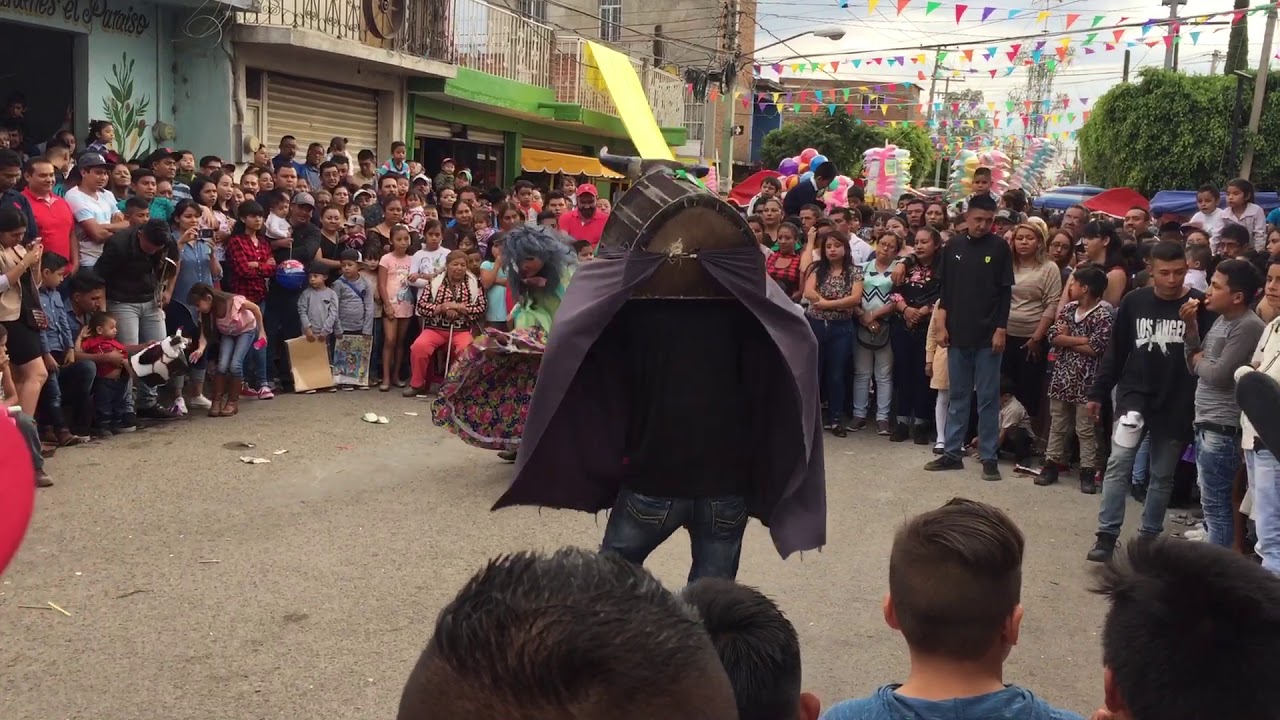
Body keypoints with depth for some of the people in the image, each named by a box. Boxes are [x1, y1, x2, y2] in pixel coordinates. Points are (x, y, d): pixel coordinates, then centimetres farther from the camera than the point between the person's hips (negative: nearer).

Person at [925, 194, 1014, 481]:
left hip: (988, 335, -3)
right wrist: (941, 326, 2)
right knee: (958, 396, 10)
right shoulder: (954, 246, 7)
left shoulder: (999, 247, 0)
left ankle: (989, 457, 8)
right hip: (958, 334, 3)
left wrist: (1001, 330, -8)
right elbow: (945, 290, 9)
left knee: (988, 398, 2)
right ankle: (952, 453, 16)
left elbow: (1005, 293, -2)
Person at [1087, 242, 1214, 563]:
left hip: (1176, 403, 0)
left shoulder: (1201, 305, -7)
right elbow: (1115, 351, 7)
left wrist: (1193, 325, -24)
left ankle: (1149, 537, 23)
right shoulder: (1134, 301, -1)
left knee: (1162, 474, 10)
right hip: (1134, 393, 1)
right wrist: (1098, 393, 8)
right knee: (1119, 461, -12)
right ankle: (1107, 535, -7)